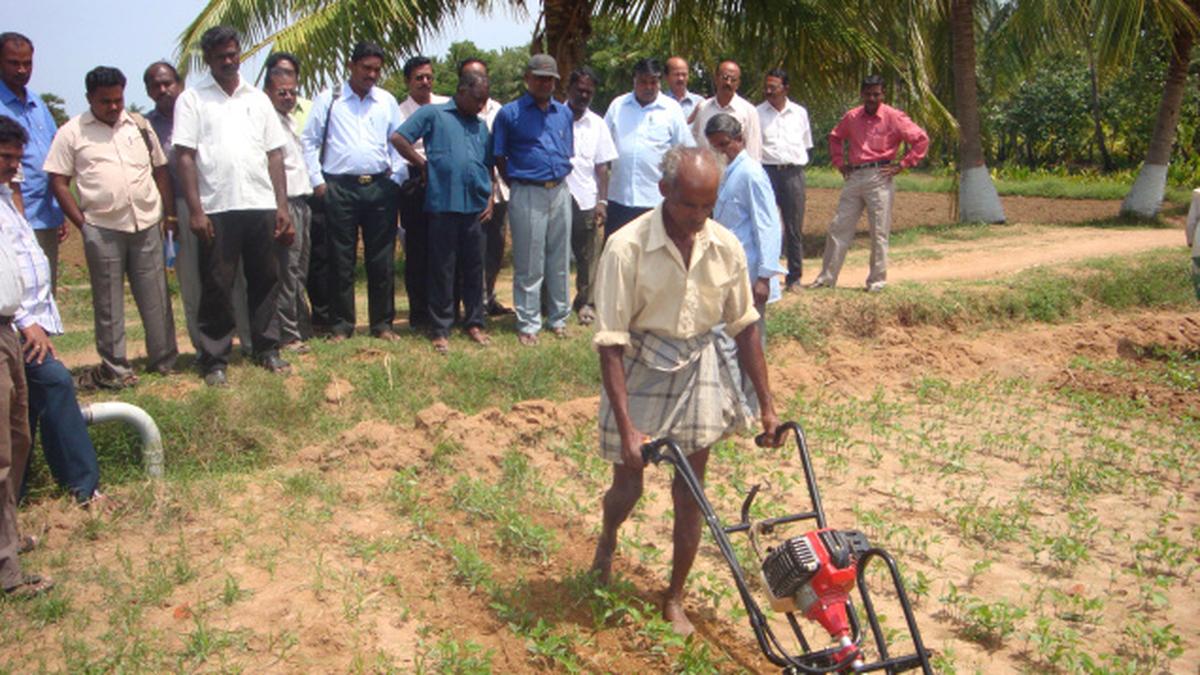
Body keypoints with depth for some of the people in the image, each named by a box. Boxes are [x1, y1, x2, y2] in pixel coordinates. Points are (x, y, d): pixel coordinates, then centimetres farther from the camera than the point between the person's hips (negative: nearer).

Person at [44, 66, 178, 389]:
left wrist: (169, 213, 9)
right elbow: (58, 182, 1)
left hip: (147, 225, 3)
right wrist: (83, 223, -5)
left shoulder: (139, 125, 10)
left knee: (156, 296, 7)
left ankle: (164, 360, 18)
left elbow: (160, 170, 15)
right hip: (102, 230, -3)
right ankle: (114, 368, 13)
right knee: (108, 302, 4)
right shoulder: (72, 133, 1)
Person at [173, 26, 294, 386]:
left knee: (266, 280, 9)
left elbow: (275, 154, 13)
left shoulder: (258, 99, 15)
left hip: (262, 206, 3)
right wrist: (195, 210, -10)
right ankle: (215, 359, 9)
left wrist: (282, 205, 6)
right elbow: (185, 156, -2)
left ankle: (267, 348, 20)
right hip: (217, 208, -3)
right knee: (216, 287, 1)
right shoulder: (192, 99, 5)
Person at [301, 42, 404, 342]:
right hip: (340, 187, -2)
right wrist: (317, 181, -2)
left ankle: (382, 323, 13)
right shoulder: (328, 100, 5)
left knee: (382, 260, 4)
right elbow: (310, 141, 4)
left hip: (380, 187, 2)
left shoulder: (387, 101, 12)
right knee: (342, 260, 2)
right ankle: (342, 325, 10)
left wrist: (396, 175, 3)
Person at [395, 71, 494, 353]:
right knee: (442, 269, 1)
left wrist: (490, 198, 9)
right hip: (443, 204, -5)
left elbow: (489, 165, 20)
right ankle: (441, 329, 8)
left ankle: (474, 322, 21)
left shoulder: (481, 125, 17)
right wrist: (425, 166, -2)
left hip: (476, 206, 5)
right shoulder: (433, 114, 2)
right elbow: (400, 139, -4)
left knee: (474, 267, 10)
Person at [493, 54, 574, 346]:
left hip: (560, 191, 5)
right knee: (528, 264, -1)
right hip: (528, 194, -4)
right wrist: (518, 186, -1)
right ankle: (528, 324, 8)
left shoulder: (564, 112, 11)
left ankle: (558, 317, 23)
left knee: (560, 260, 11)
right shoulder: (510, 113, -3)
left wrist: (558, 180, 12)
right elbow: (499, 157, 1)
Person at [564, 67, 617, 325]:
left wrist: (602, 200, -1)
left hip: (586, 200, 2)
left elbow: (602, 166, 7)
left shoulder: (597, 124, 8)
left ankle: (585, 302, 18)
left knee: (587, 256, 6)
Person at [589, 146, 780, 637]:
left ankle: (675, 598, 27)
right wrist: (627, 425, -25)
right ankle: (607, 541, 47)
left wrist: (766, 404, 3)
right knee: (627, 485, 10)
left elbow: (744, 325, 2)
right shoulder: (627, 247, -21)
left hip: (701, 370, 3)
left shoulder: (725, 246, -8)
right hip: (641, 369, -3)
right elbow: (610, 341, -21)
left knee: (689, 491, 8)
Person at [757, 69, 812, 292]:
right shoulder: (757, 113, 3)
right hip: (767, 171, -2)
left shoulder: (799, 113, 12)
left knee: (794, 227, 5)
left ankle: (794, 278, 12)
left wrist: (796, 162, 10)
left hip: (793, 172, 2)